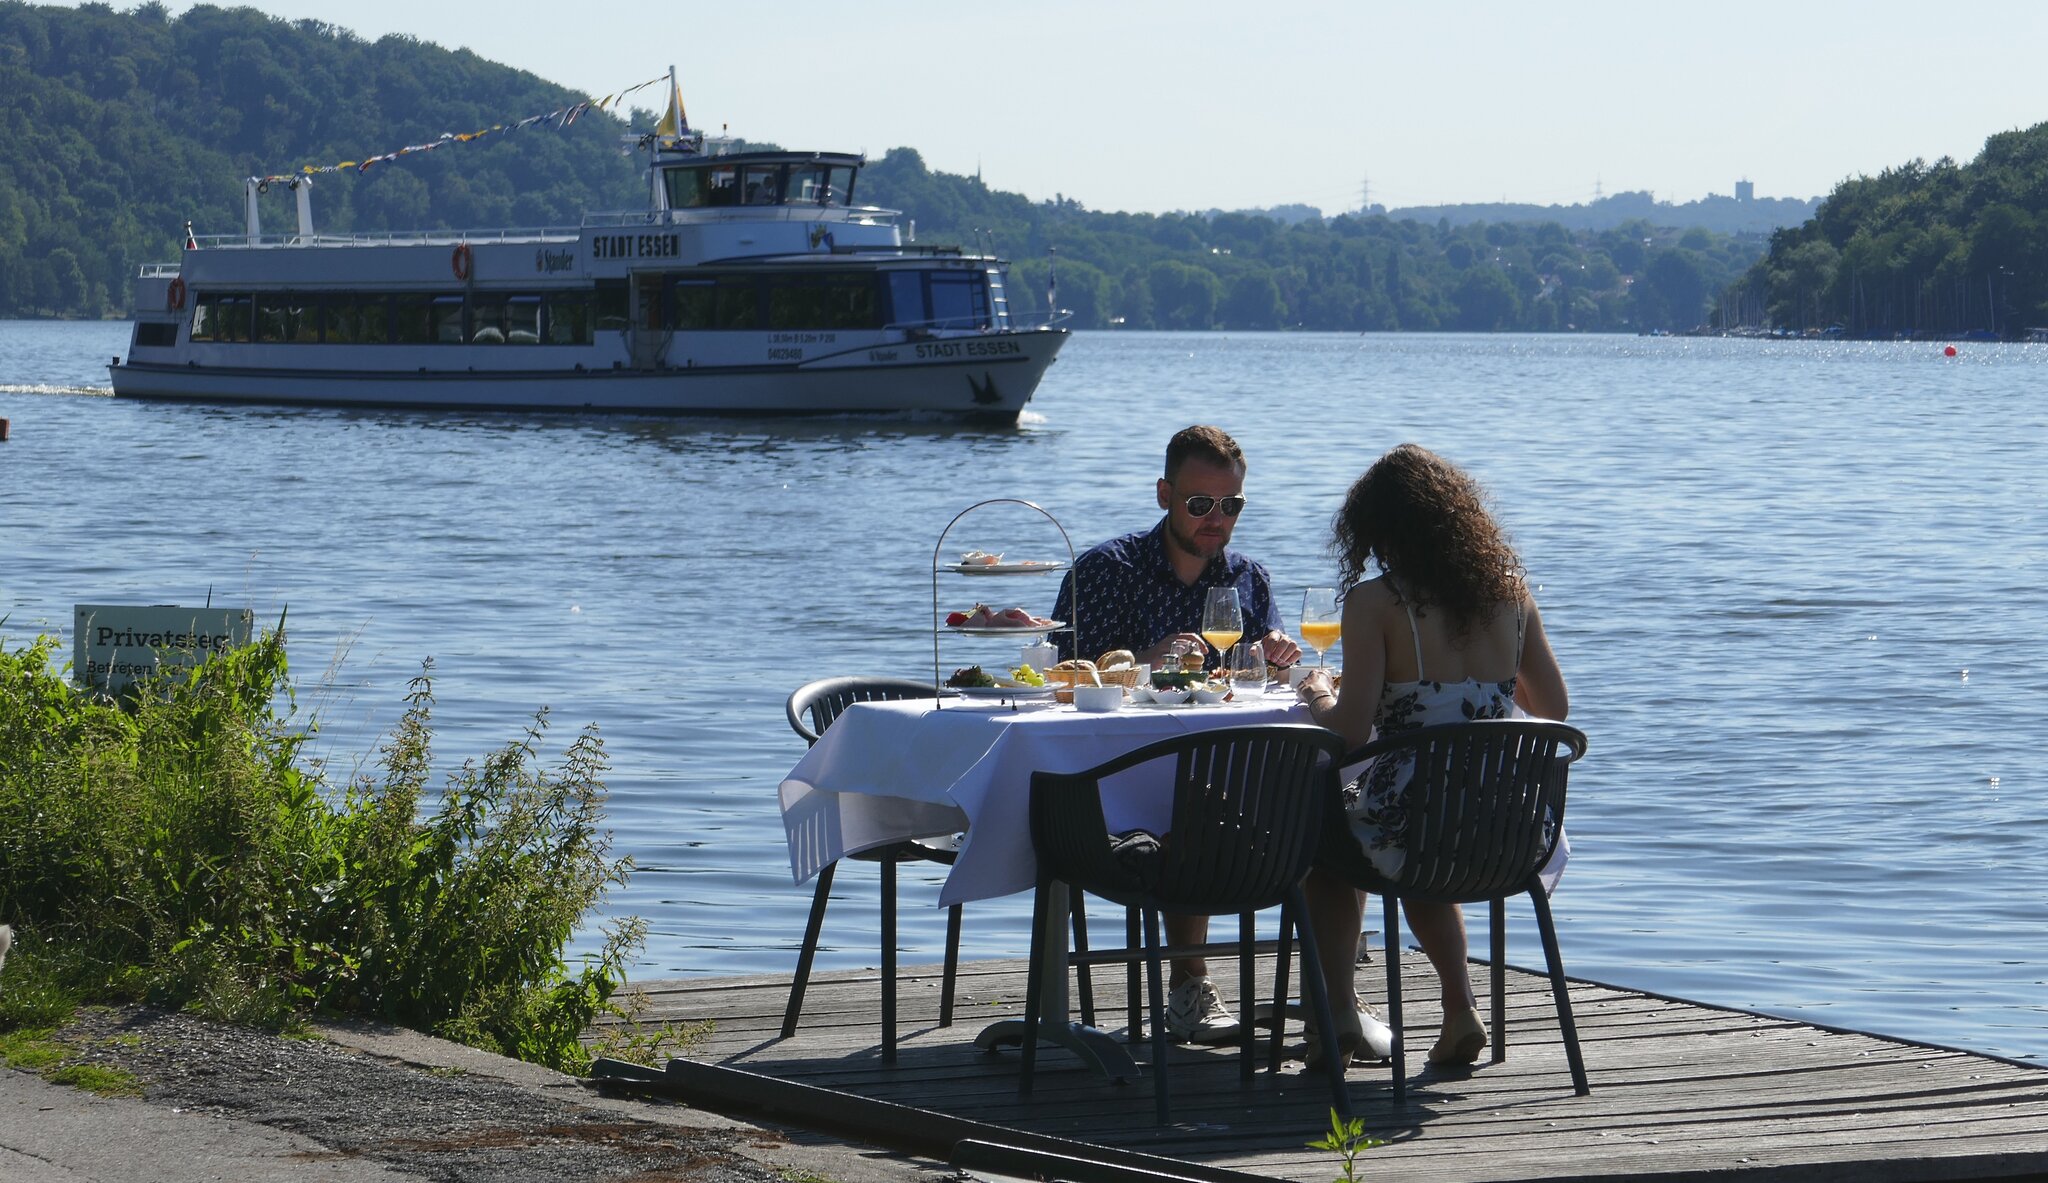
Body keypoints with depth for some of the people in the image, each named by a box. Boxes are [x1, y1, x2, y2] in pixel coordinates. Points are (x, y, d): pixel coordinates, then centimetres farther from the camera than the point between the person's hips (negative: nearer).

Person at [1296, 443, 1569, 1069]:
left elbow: (1349, 732, -13)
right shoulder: (1511, 591, 4)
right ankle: (1460, 1008, 27)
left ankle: (1336, 1011, 21)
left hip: (1408, 826, -5)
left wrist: (1319, 694, 9)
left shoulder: (1375, 602, -9)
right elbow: (1553, 710, 11)